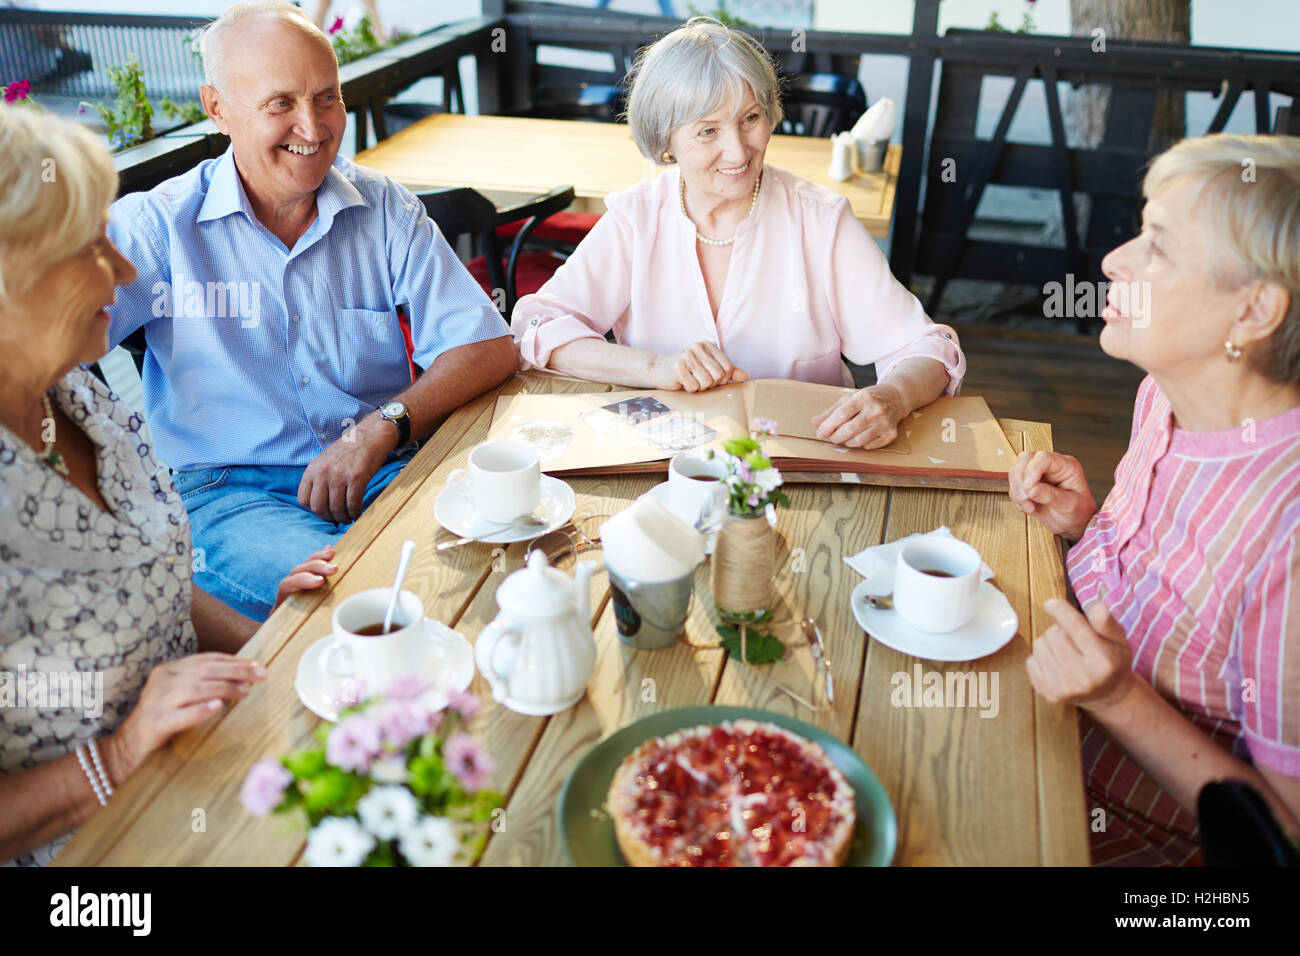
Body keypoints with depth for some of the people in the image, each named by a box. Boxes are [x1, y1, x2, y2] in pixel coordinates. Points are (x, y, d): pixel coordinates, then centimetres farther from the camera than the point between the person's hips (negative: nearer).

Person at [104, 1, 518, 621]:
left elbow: (490, 348, -2)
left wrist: (380, 429, -15)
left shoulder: (385, 209, 7)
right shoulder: (158, 224, 2)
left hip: (386, 473, 3)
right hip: (233, 493, -2)